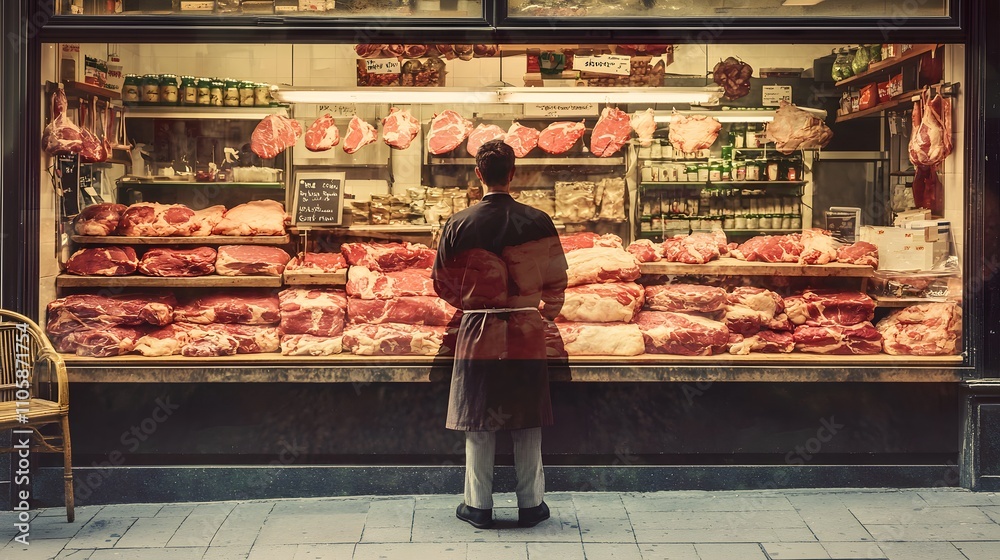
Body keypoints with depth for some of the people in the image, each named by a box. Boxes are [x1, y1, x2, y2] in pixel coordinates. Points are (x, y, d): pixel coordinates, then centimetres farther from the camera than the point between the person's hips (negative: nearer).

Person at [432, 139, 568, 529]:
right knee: (528, 424, 11)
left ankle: (478, 506, 18)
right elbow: (555, 279, 3)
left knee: (478, 424, 10)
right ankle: (531, 504, 19)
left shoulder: (459, 225, -6)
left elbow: (443, 282, 4)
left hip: (478, 335, 0)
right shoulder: (538, 222, -6)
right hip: (527, 335, 1)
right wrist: (548, 313, 23)